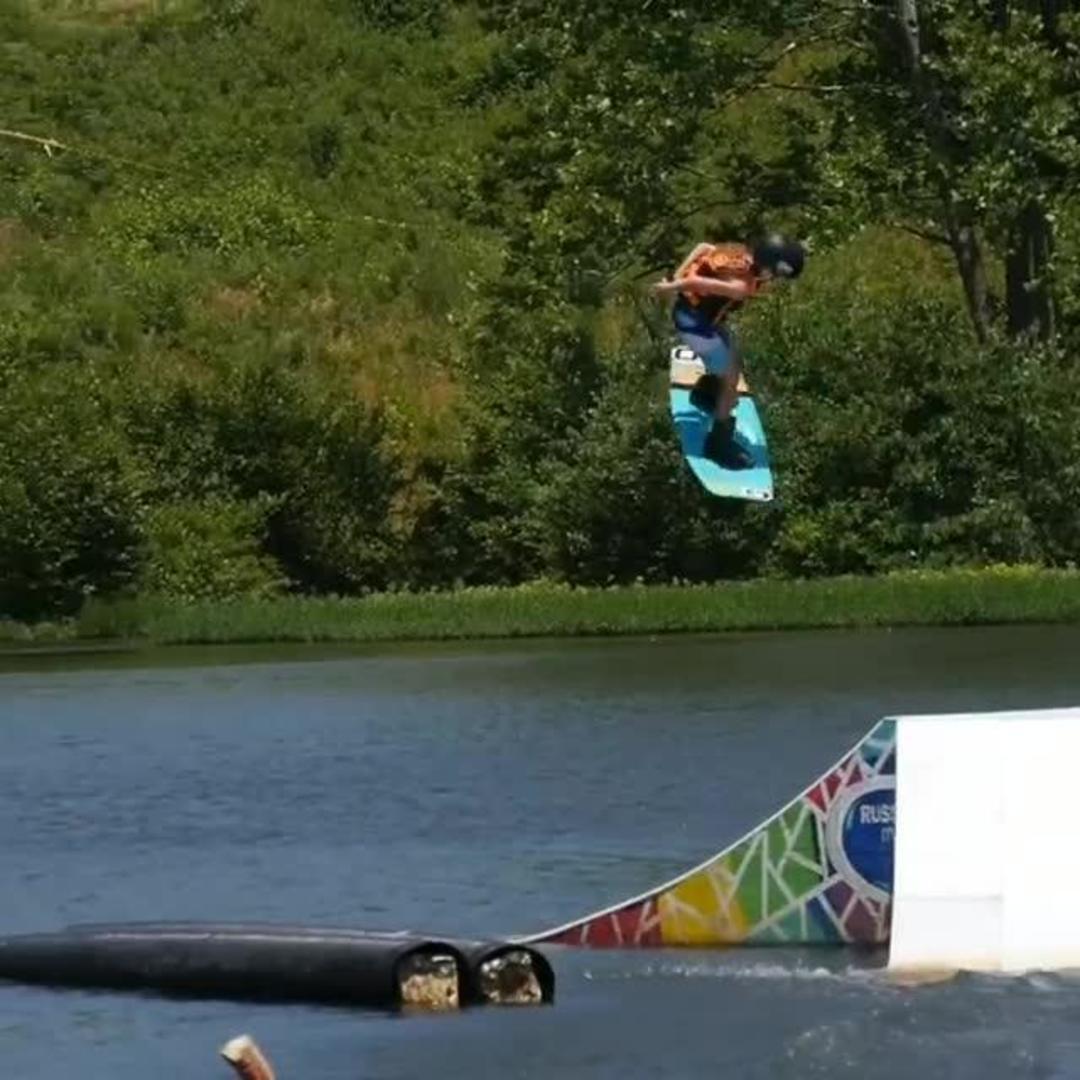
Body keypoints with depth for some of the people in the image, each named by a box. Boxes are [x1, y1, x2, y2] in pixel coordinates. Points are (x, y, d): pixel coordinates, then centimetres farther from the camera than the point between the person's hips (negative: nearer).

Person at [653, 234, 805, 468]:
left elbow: (703, 248, -1)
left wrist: (677, 278, 2)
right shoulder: (742, 286, -34)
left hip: (699, 309, 9)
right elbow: (697, 282, -33)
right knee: (731, 379, 1)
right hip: (695, 321, -9)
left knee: (734, 362, 25)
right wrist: (671, 288, -15)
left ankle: (704, 394, 50)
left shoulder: (745, 254, -9)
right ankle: (719, 444, 12)